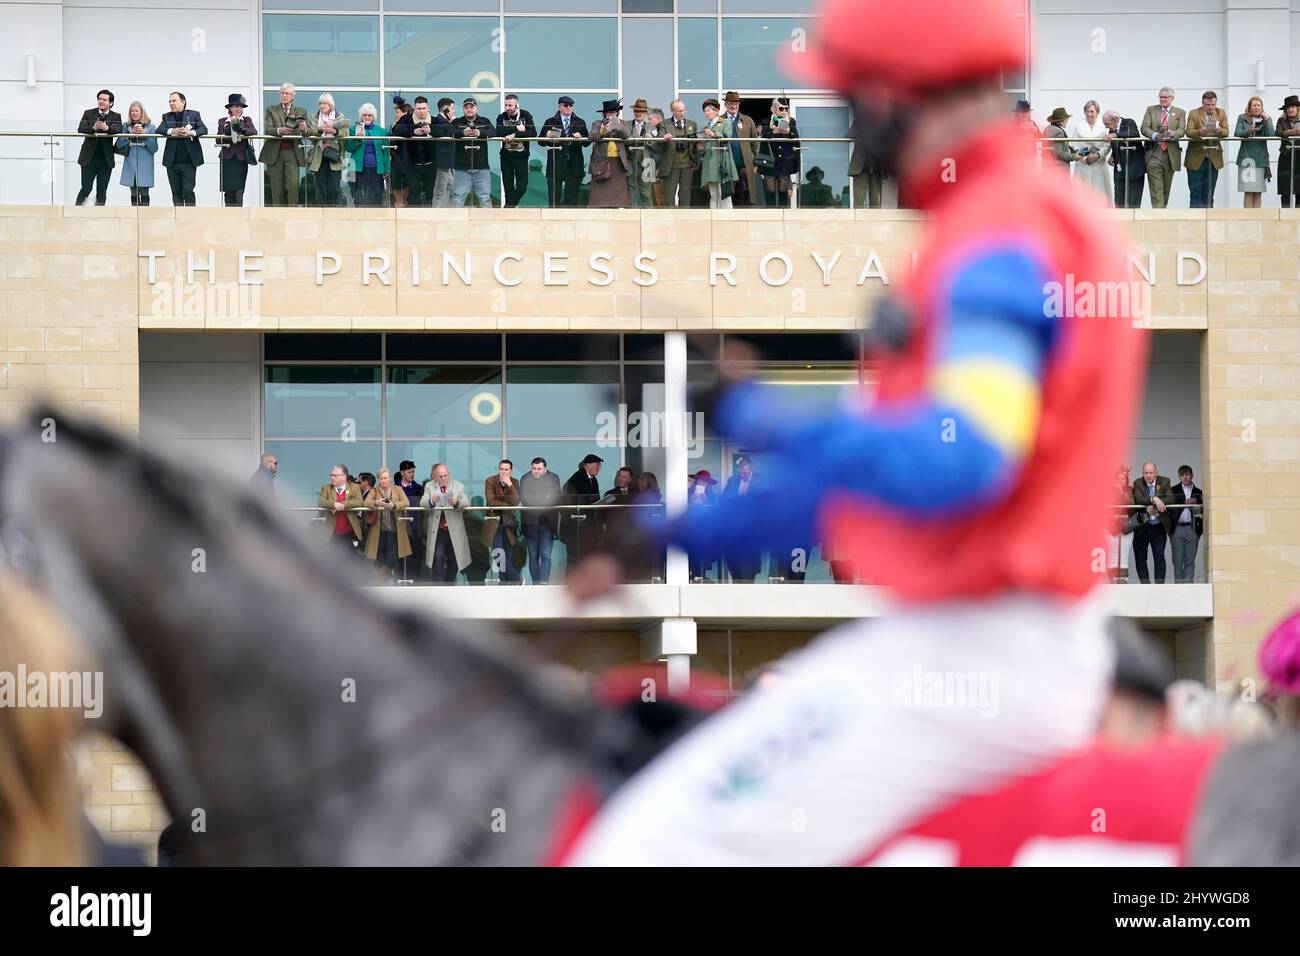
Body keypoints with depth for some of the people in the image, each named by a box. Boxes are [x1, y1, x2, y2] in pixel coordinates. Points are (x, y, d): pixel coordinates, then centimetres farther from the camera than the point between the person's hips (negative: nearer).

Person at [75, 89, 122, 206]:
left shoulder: (116, 116, 6)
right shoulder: (89, 113, 5)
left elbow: (118, 129, -13)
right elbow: (80, 129, -10)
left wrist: (107, 128, -35)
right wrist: (93, 128, -30)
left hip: (106, 160, 1)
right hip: (89, 158, -1)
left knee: (102, 191, 4)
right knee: (86, 189, -2)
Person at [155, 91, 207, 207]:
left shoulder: (193, 115, 6)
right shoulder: (167, 117, 13)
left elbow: (204, 129, -5)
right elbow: (159, 130, -2)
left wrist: (190, 132, -24)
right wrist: (172, 131, -21)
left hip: (189, 161, -3)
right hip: (172, 161, 3)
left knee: (188, 191, -6)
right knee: (176, 192, 7)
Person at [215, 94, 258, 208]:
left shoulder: (247, 120, 10)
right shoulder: (223, 121, 9)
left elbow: (254, 132, -9)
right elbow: (218, 140, 1)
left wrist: (241, 129, -25)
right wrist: (226, 133, -17)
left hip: (241, 158, -1)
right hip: (227, 158, 1)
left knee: (239, 190, -8)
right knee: (228, 190, -1)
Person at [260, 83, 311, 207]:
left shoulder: (300, 112, 11)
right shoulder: (271, 110, 9)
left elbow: (311, 131, 3)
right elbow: (267, 129, -4)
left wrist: (305, 129, -21)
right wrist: (279, 130, -25)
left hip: (292, 153, 0)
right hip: (275, 153, 0)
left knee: (293, 184, -14)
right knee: (277, 188, -1)